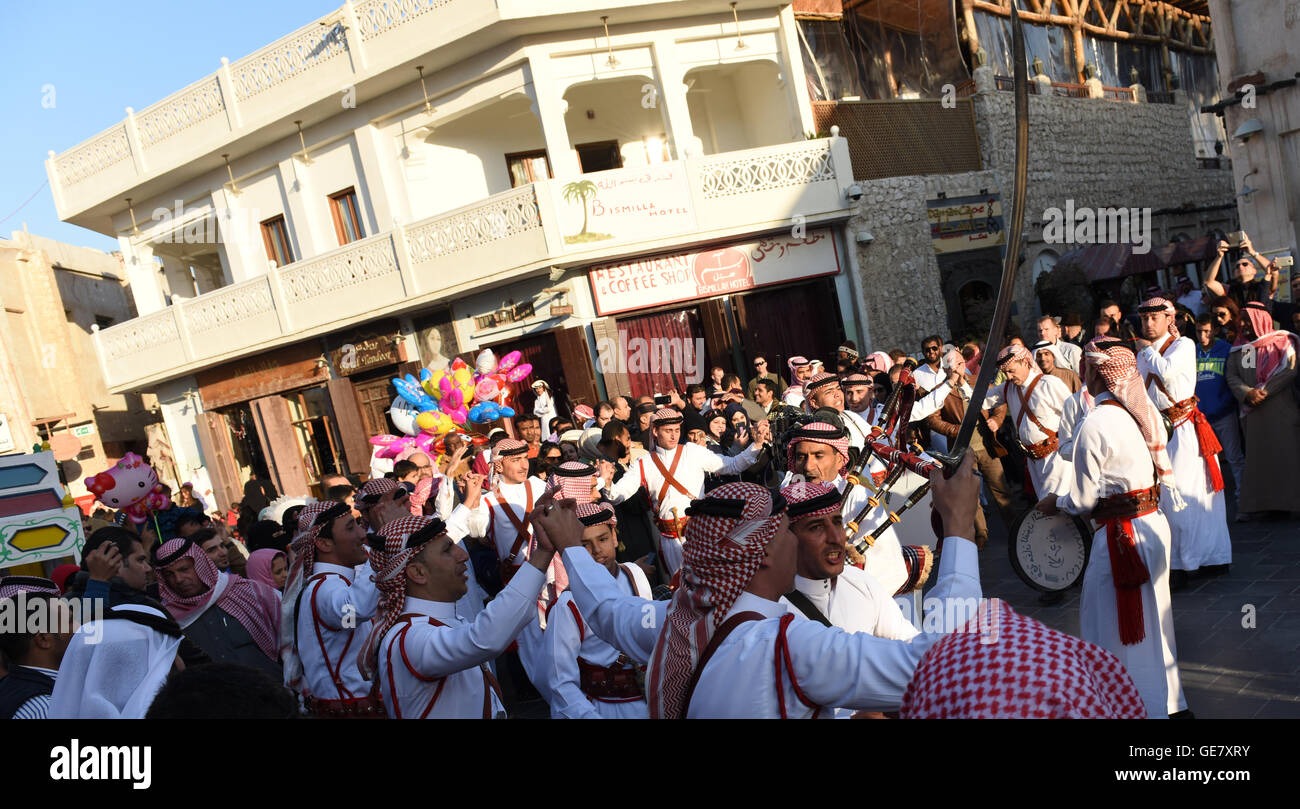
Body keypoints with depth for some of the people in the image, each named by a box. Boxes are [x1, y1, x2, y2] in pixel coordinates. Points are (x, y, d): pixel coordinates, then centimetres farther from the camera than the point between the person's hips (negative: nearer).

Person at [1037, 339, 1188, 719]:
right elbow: (1160, 471, 11)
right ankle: (1165, 700, 39)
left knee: (1113, 629, 7)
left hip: (1121, 535, -9)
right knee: (1149, 617, 23)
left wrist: (1054, 503, 4)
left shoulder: (1094, 424, -20)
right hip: (1155, 525, 9)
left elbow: (1083, 500, -15)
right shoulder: (1144, 411, 3)